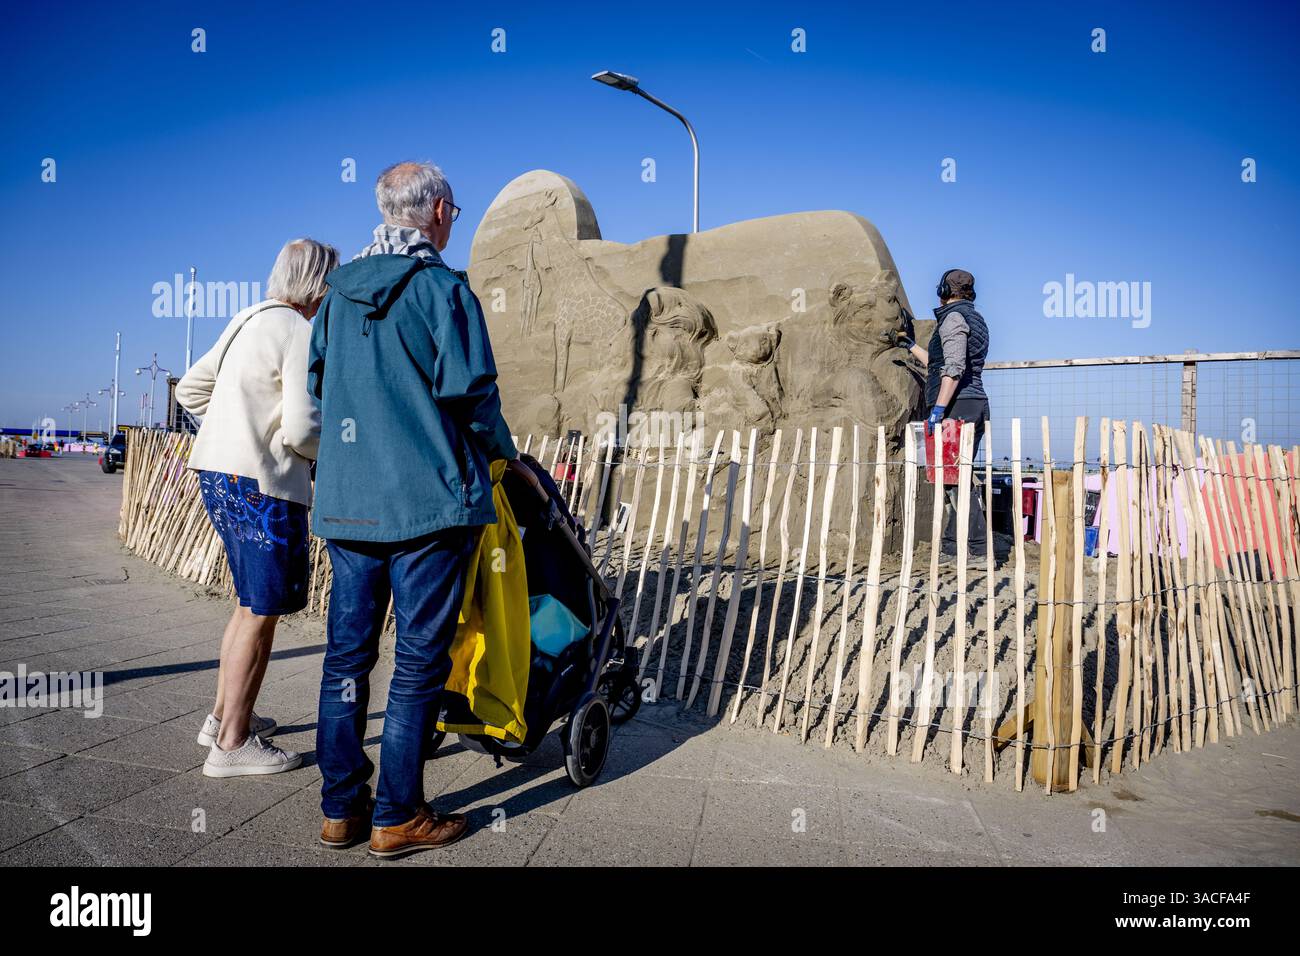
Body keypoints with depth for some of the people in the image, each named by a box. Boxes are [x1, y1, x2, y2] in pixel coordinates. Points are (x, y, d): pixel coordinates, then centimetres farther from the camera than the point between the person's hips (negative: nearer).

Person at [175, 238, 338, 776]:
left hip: (219, 473, 10)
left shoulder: (248, 321, 16)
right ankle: (233, 743, 8)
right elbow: (301, 429, -21)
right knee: (261, 614, -1)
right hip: (260, 484, -10)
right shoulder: (304, 333, -13)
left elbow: (189, 390, 21)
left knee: (253, 605, 21)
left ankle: (224, 717, 31)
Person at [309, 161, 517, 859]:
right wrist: (502, 451, 5)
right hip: (429, 500, -6)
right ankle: (397, 817, 11)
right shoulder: (442, 288, -7)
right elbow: (470, 389, -12)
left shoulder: (339, 293, 13)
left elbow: (317, 383, 16)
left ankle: (340, 807, 23)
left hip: (345, 503, 7)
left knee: (347, 652, 13)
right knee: (419, 659, 3)